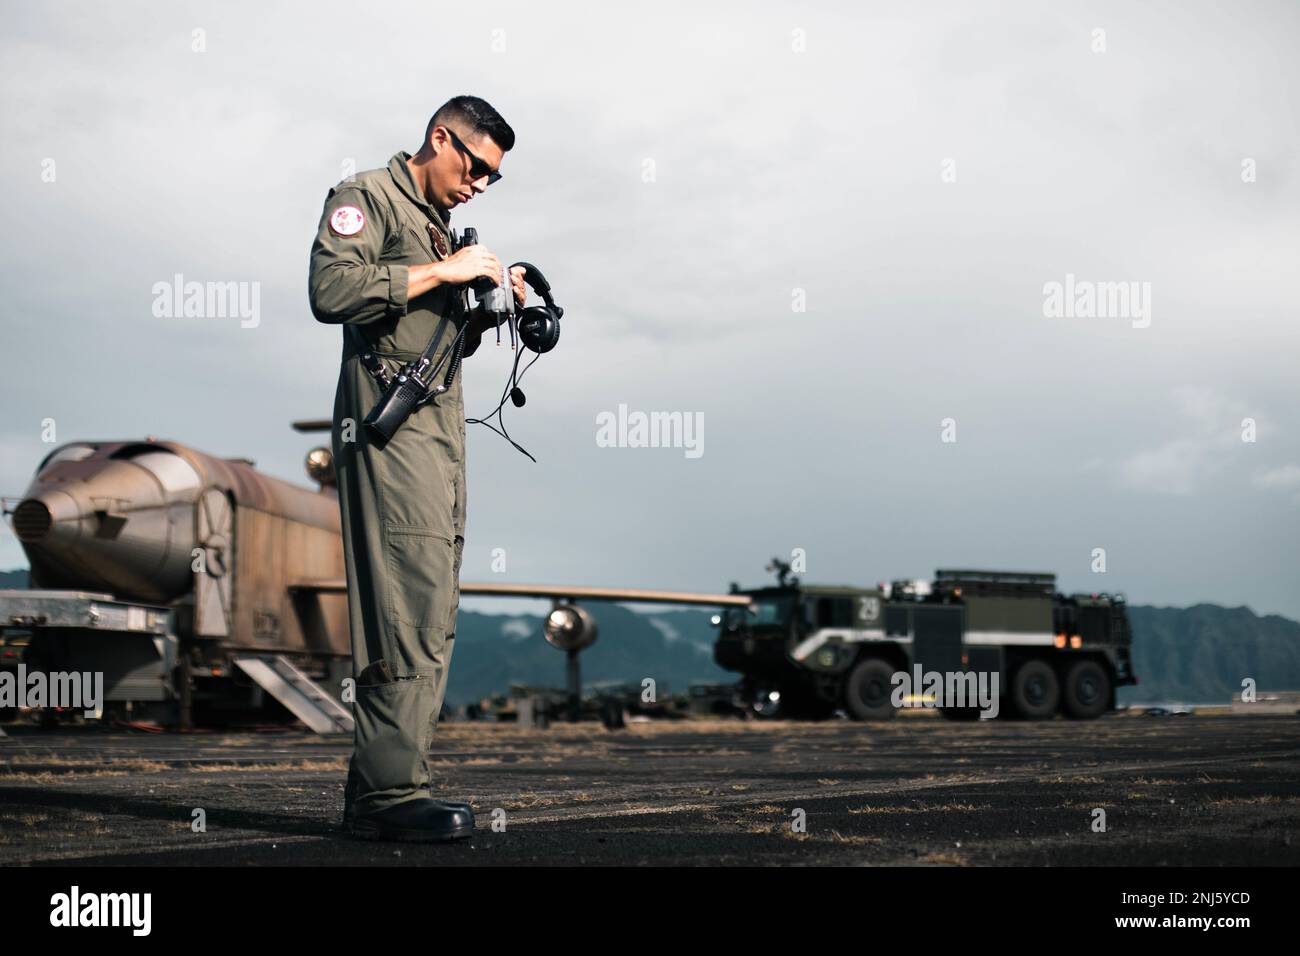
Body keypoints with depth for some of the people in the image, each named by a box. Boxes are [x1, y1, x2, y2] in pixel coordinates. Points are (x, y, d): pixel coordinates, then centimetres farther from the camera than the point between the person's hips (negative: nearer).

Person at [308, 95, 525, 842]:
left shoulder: (441, 224, 26)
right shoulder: (366, 199, 0)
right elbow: (332, 290, -17)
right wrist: (443, 271, -14)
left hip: (441, 423, 9)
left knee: (432, 614, 5)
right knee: (412, 609, -16)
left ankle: (377, 787, 9)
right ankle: (392, 793, -16)